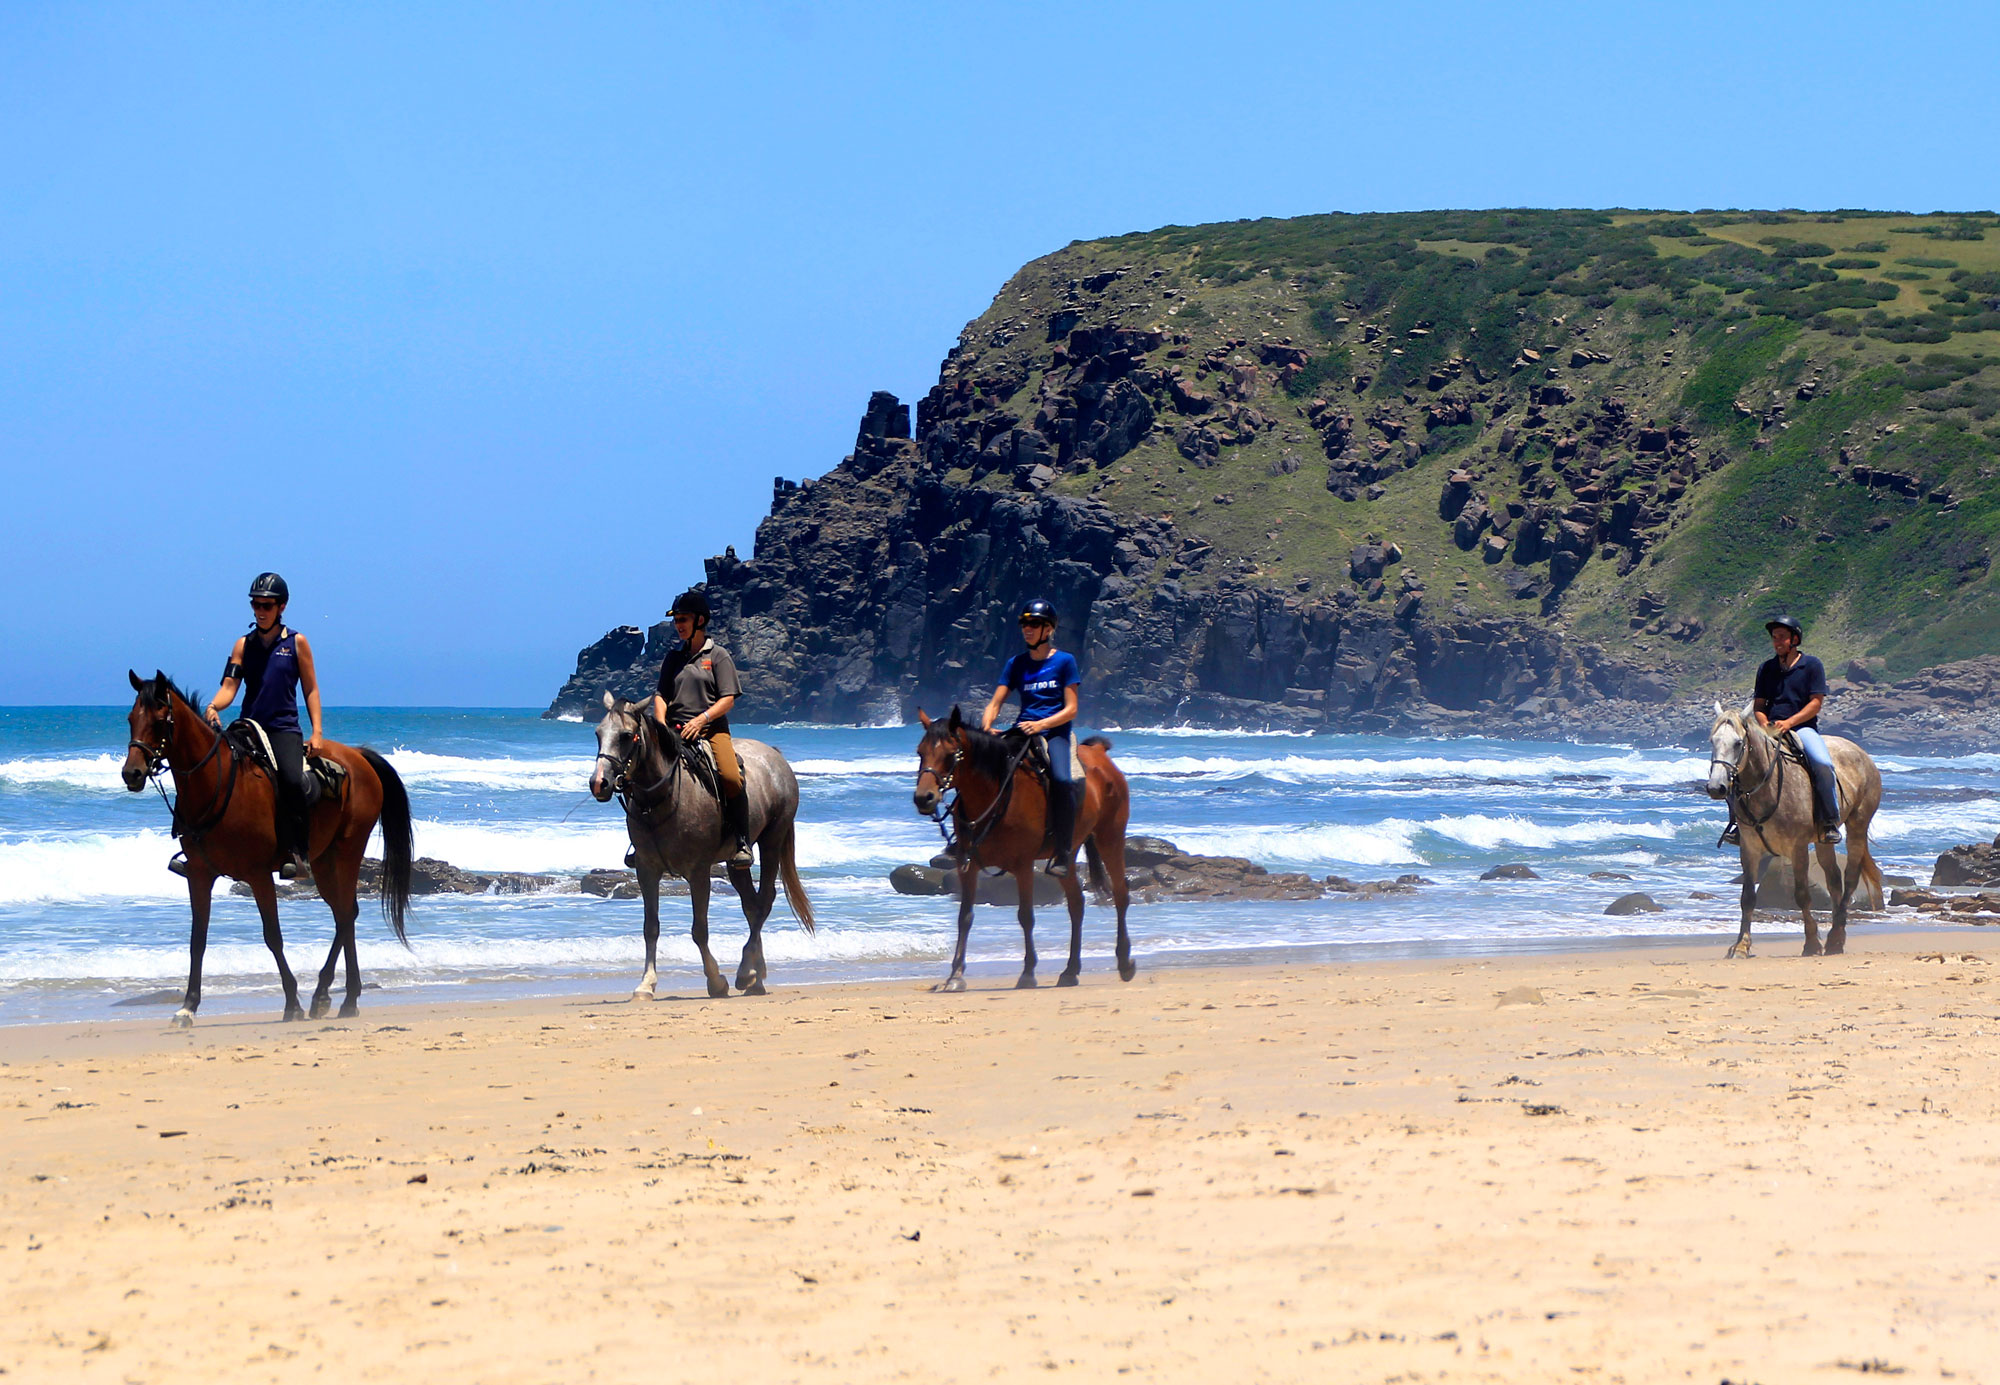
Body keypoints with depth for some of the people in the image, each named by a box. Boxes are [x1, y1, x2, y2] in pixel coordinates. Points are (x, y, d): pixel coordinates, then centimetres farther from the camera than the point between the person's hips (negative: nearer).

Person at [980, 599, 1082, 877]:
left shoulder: (1064, 661, 3)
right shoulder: (1017, 664, 14)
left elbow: (1071, 709, -3)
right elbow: (995, 703, 9)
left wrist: (1040, 725, -18)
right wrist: (985, 727, -12)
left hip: (1055, 731, -4)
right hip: (1022, 730, 4)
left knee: (1062, 780, -32)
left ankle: (1063, 852, -27)